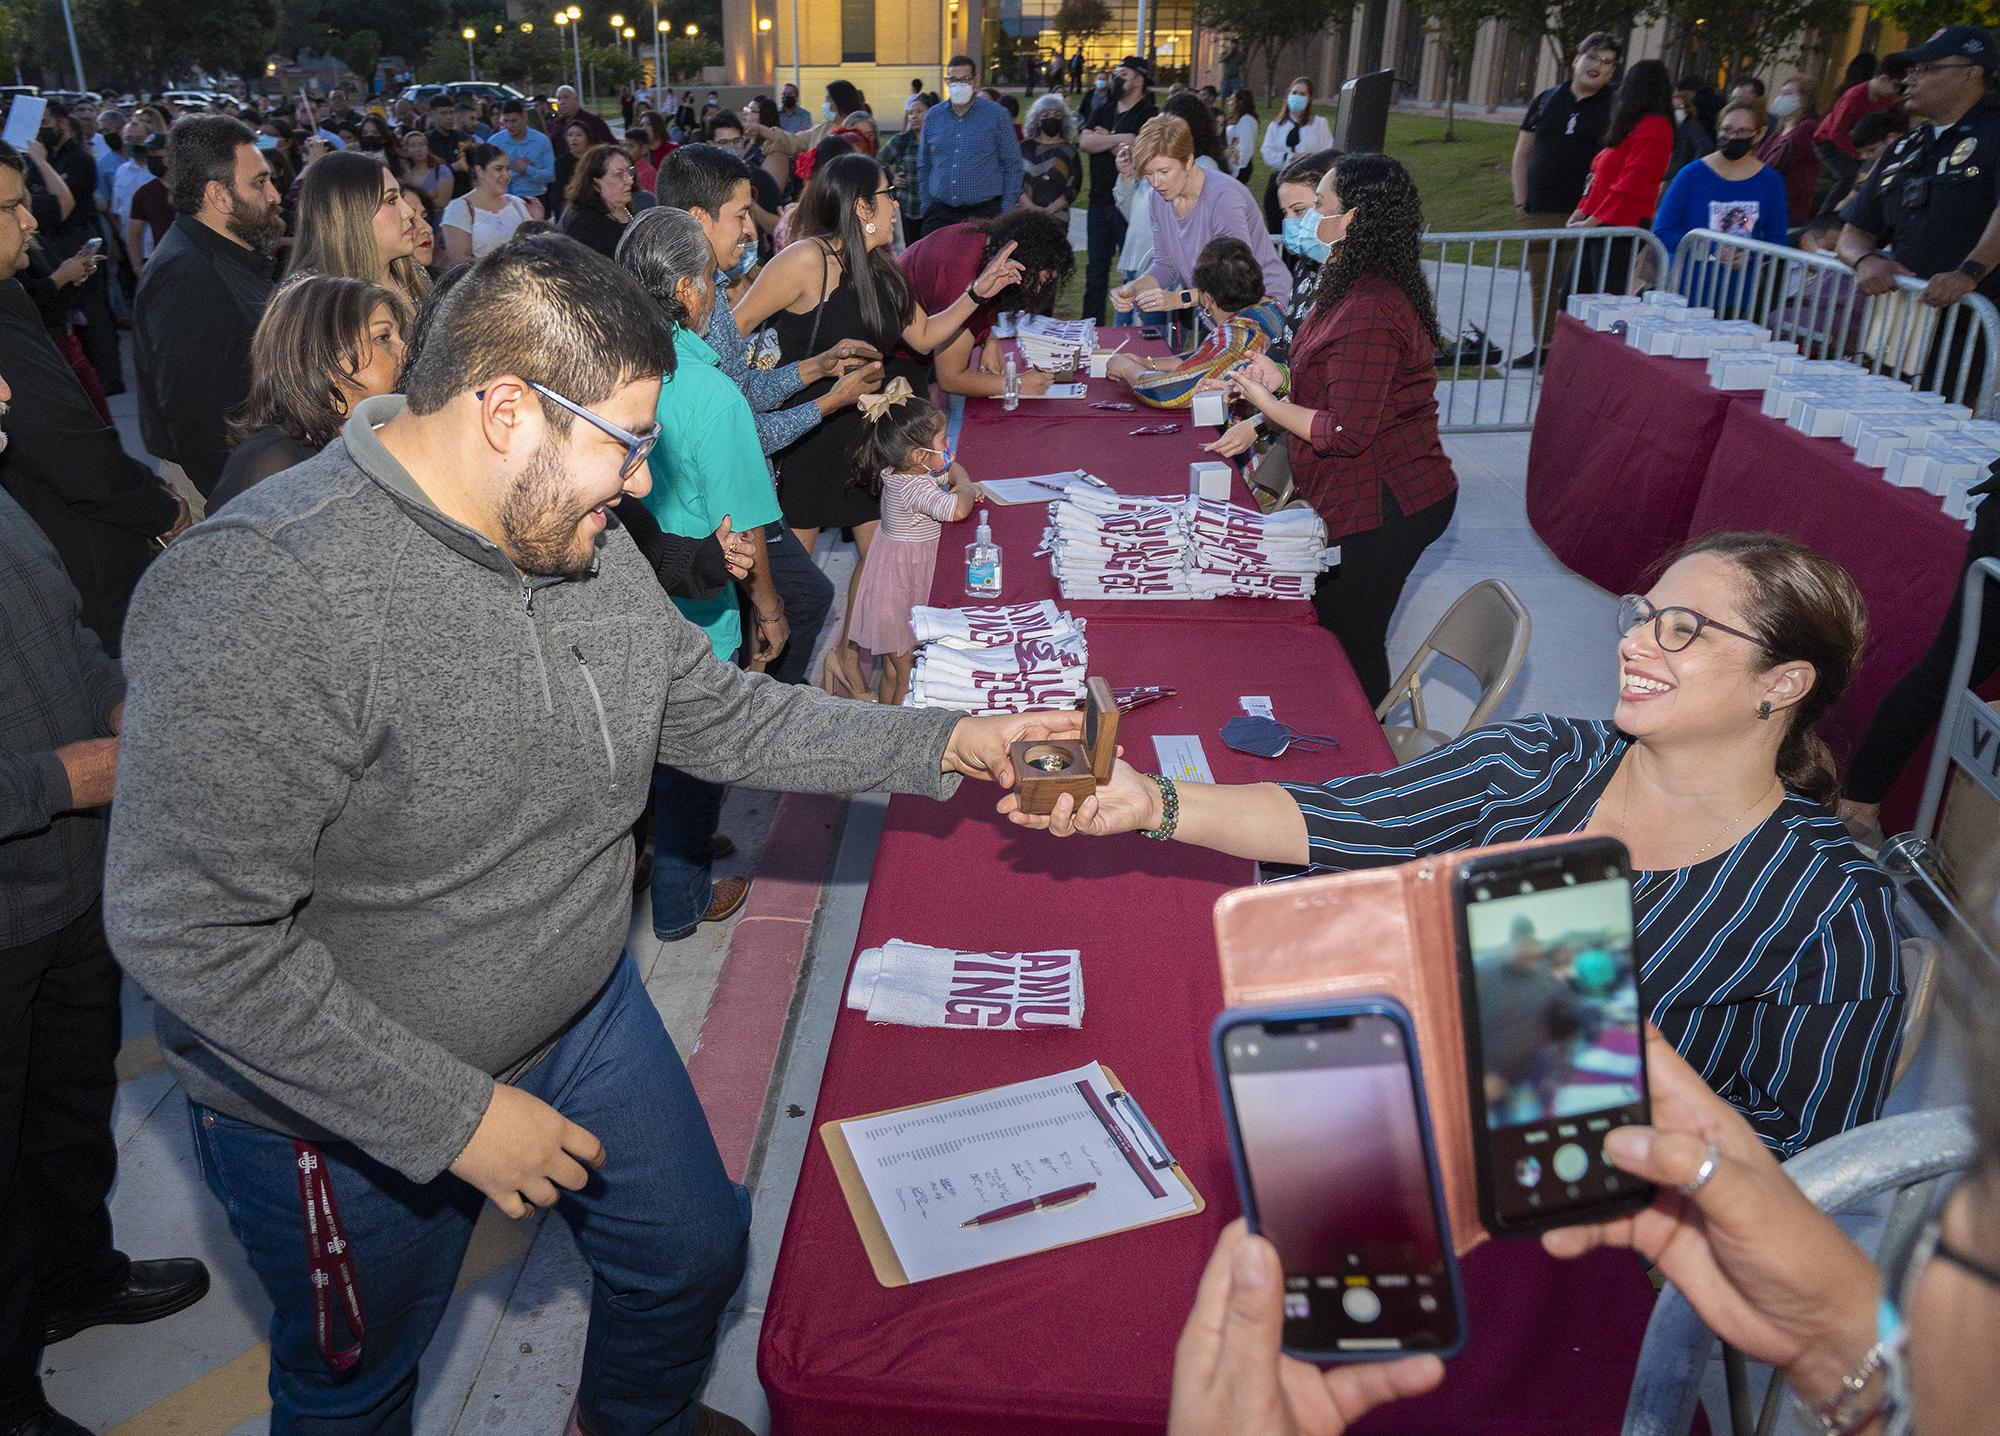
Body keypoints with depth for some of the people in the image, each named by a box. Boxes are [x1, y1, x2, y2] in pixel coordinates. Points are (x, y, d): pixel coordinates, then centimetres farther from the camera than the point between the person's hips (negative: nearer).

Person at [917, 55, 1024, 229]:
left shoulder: (997, 115, 2)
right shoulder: (933, 117, 10)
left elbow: (1012, 165, 3)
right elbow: (924, 167, 18)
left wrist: (1006, 212, -3)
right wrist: (926, 206, 11)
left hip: (983, 213, -3)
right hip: (940, 213, 3)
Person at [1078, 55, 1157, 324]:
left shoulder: (1149, 115, -7)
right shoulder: (1103, 109, 13)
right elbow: (1084, 142, -3)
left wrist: (1103, 137, -6)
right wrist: (1120, 139, -14)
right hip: (1100, 199, 7)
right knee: (1096, 267, 13)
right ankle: (1091, 323, 22)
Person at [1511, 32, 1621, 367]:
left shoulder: (1612, 108, 3)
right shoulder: (1547, 99, 12)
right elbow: (1522, 153, 16)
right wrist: (1521, 201, 7)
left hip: (1580, 214, -4)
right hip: (1537, 212, 4)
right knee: (1540, 283, 9)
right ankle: (1542, 346, 19)